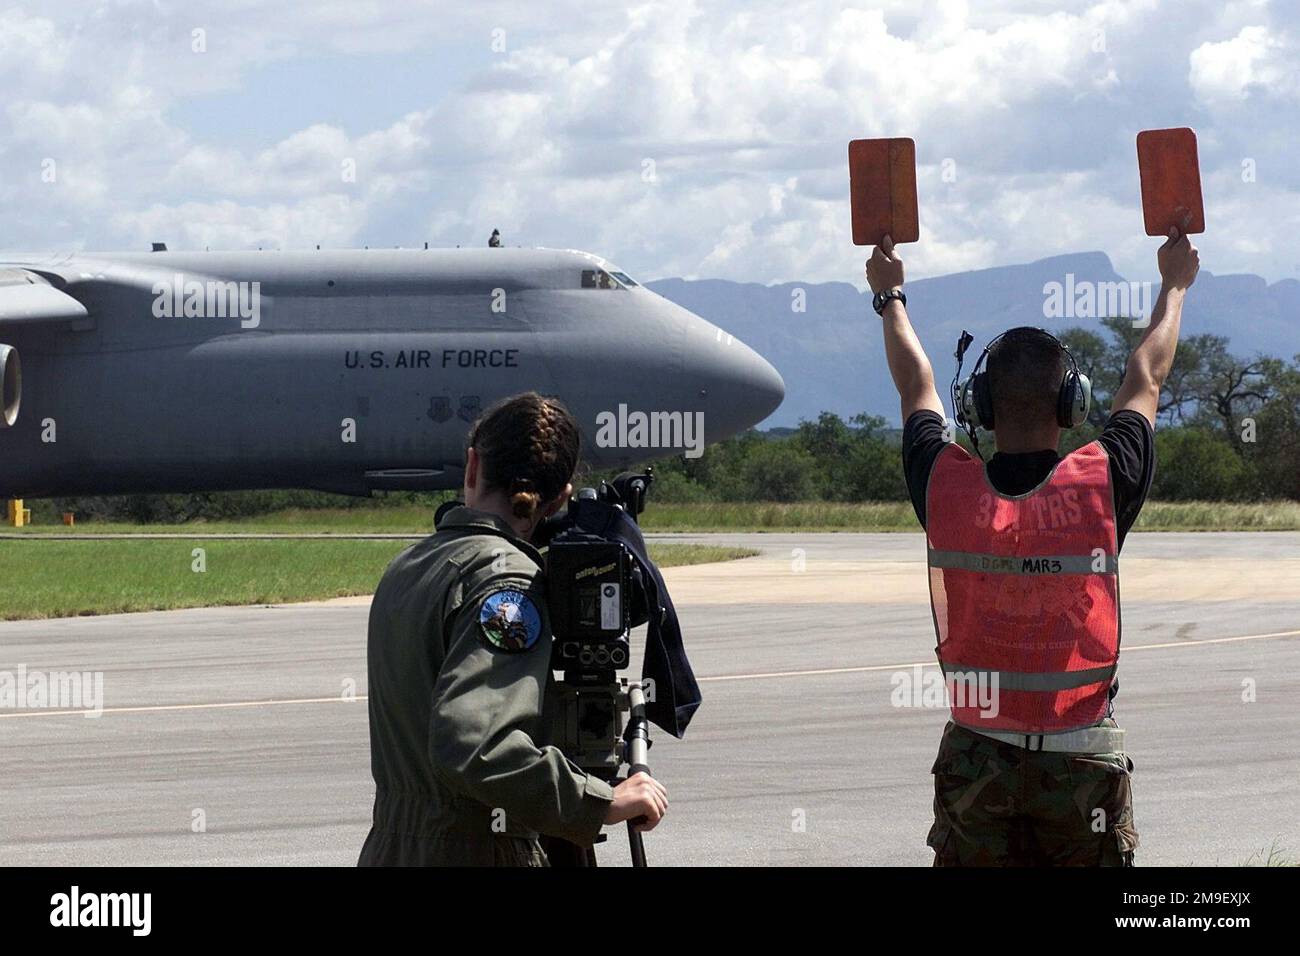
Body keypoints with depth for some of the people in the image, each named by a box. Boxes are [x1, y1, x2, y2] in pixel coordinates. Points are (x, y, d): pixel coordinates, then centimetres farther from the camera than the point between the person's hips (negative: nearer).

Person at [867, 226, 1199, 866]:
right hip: (1083, 761, -1)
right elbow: (1146, 380, 10)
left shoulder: (945, 489, -6)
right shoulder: (1104, 484, -9)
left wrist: (889, 296, 33)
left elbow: (916, 386, 14)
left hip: (974, 759, 1)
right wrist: (1174, 285, 28)